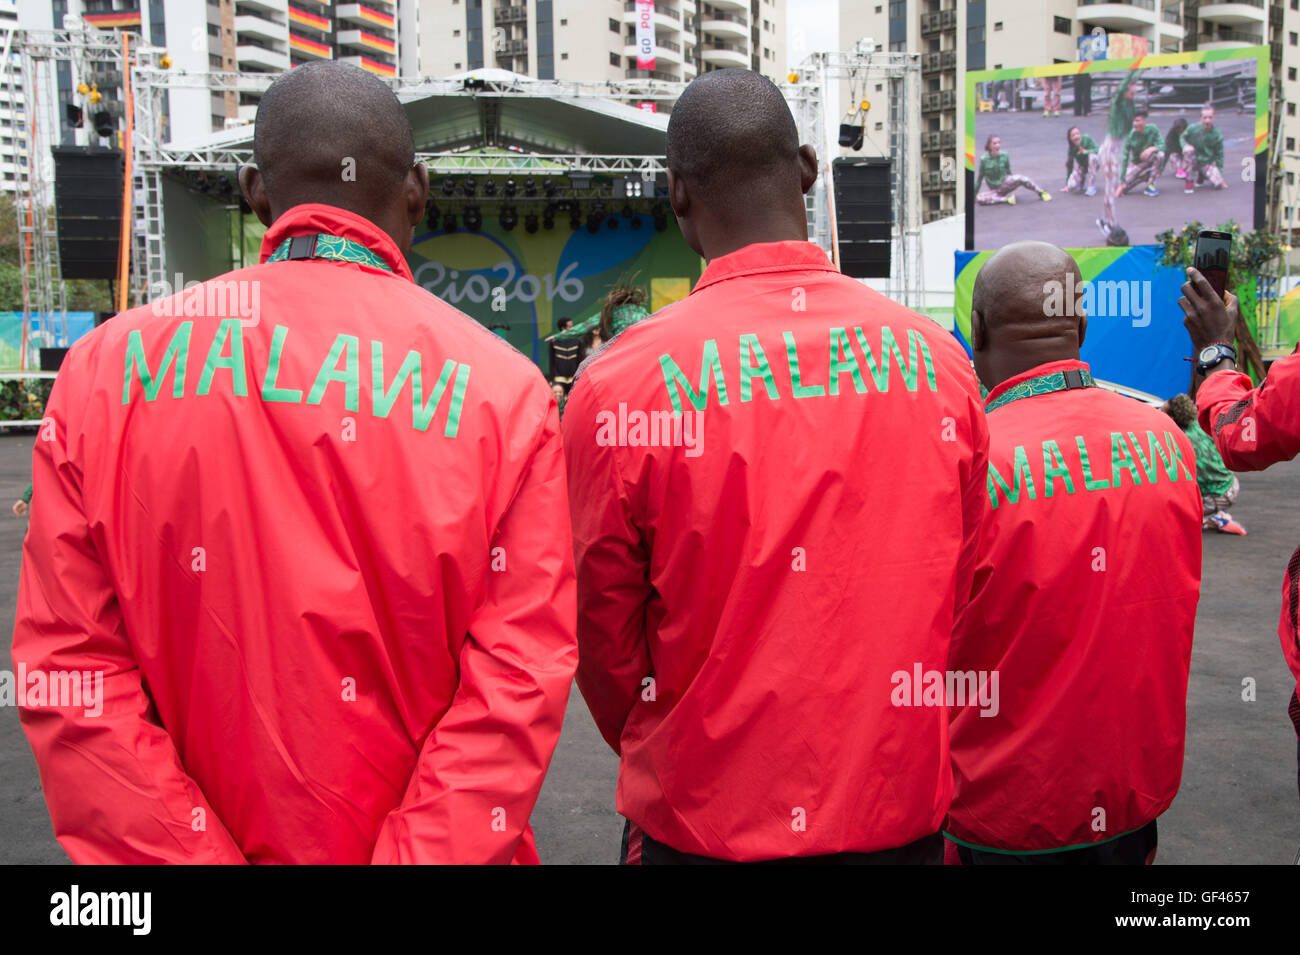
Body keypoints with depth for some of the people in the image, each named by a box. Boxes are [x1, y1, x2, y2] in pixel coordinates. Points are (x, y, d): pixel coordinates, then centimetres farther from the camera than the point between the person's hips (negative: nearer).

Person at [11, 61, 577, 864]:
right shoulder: (504, 389, -14)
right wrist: (418, 850, -15)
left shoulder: (105, 368, -8)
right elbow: (521, 684, -18)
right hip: (431, 841, -1)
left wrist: (196, 851, -10)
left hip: (207, 837, 2)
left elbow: (67, 670, -11)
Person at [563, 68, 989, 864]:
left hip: (701, 824, -2)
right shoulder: (939, 360, -8)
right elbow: (952, 604, 2)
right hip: (901, 815, 3)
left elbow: (605, 635, -7)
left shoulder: (619, 383, -17)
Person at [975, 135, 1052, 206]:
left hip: (1005, 184, 1)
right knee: (979, 198, -31)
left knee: (1021, 178, -30)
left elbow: (1008, 171, 11)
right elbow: (980, 177, -2)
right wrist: (975, 193, 1)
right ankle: (1006, 199, -27)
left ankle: (1041, 192, -17)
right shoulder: (984, 159, -11)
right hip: (994, 190, -1)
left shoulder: (1004, 156, -5)